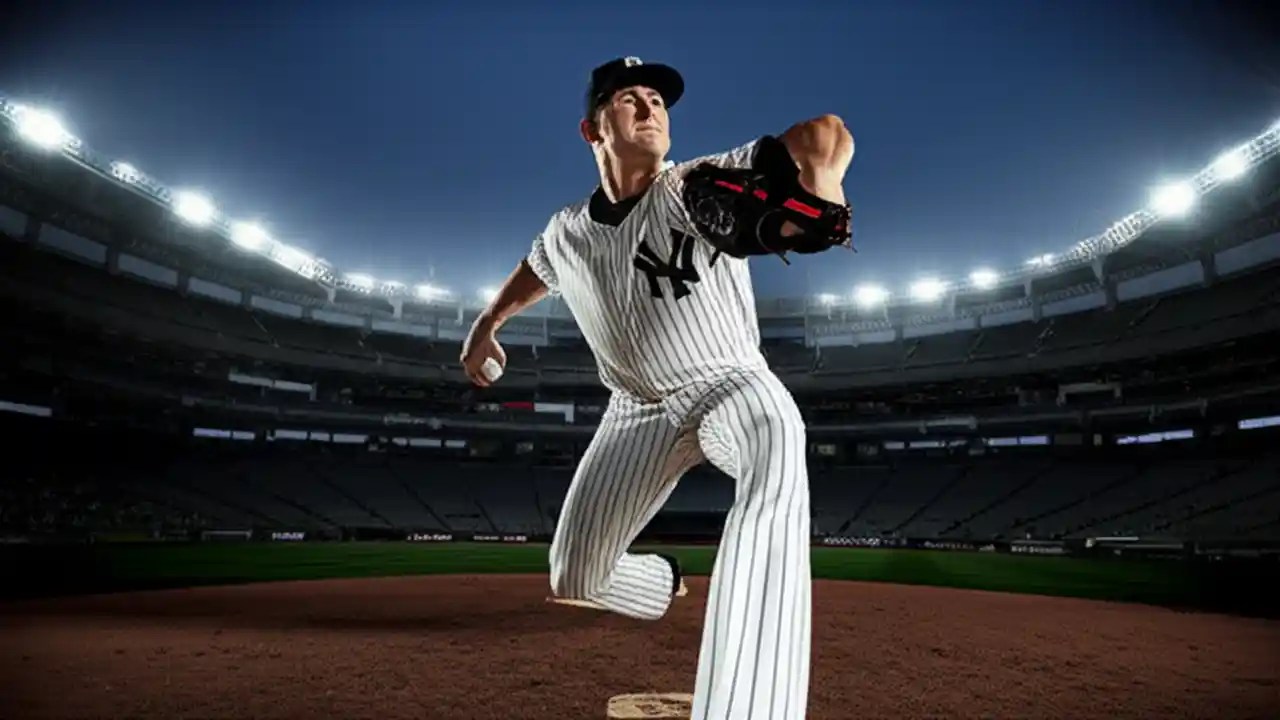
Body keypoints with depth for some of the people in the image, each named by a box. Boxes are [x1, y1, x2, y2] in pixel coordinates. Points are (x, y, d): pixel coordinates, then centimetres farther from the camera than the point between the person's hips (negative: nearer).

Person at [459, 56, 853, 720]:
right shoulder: (566, 233, -1)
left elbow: (828, 134, -25)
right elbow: (535, 270, 24)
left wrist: (819, 178, -47)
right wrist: (487, 322, 30)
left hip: (730, 385, -3)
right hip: (638, 413, 4)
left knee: (775, 451, -42)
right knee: (574, 580, 3)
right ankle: (661, 578, 40)